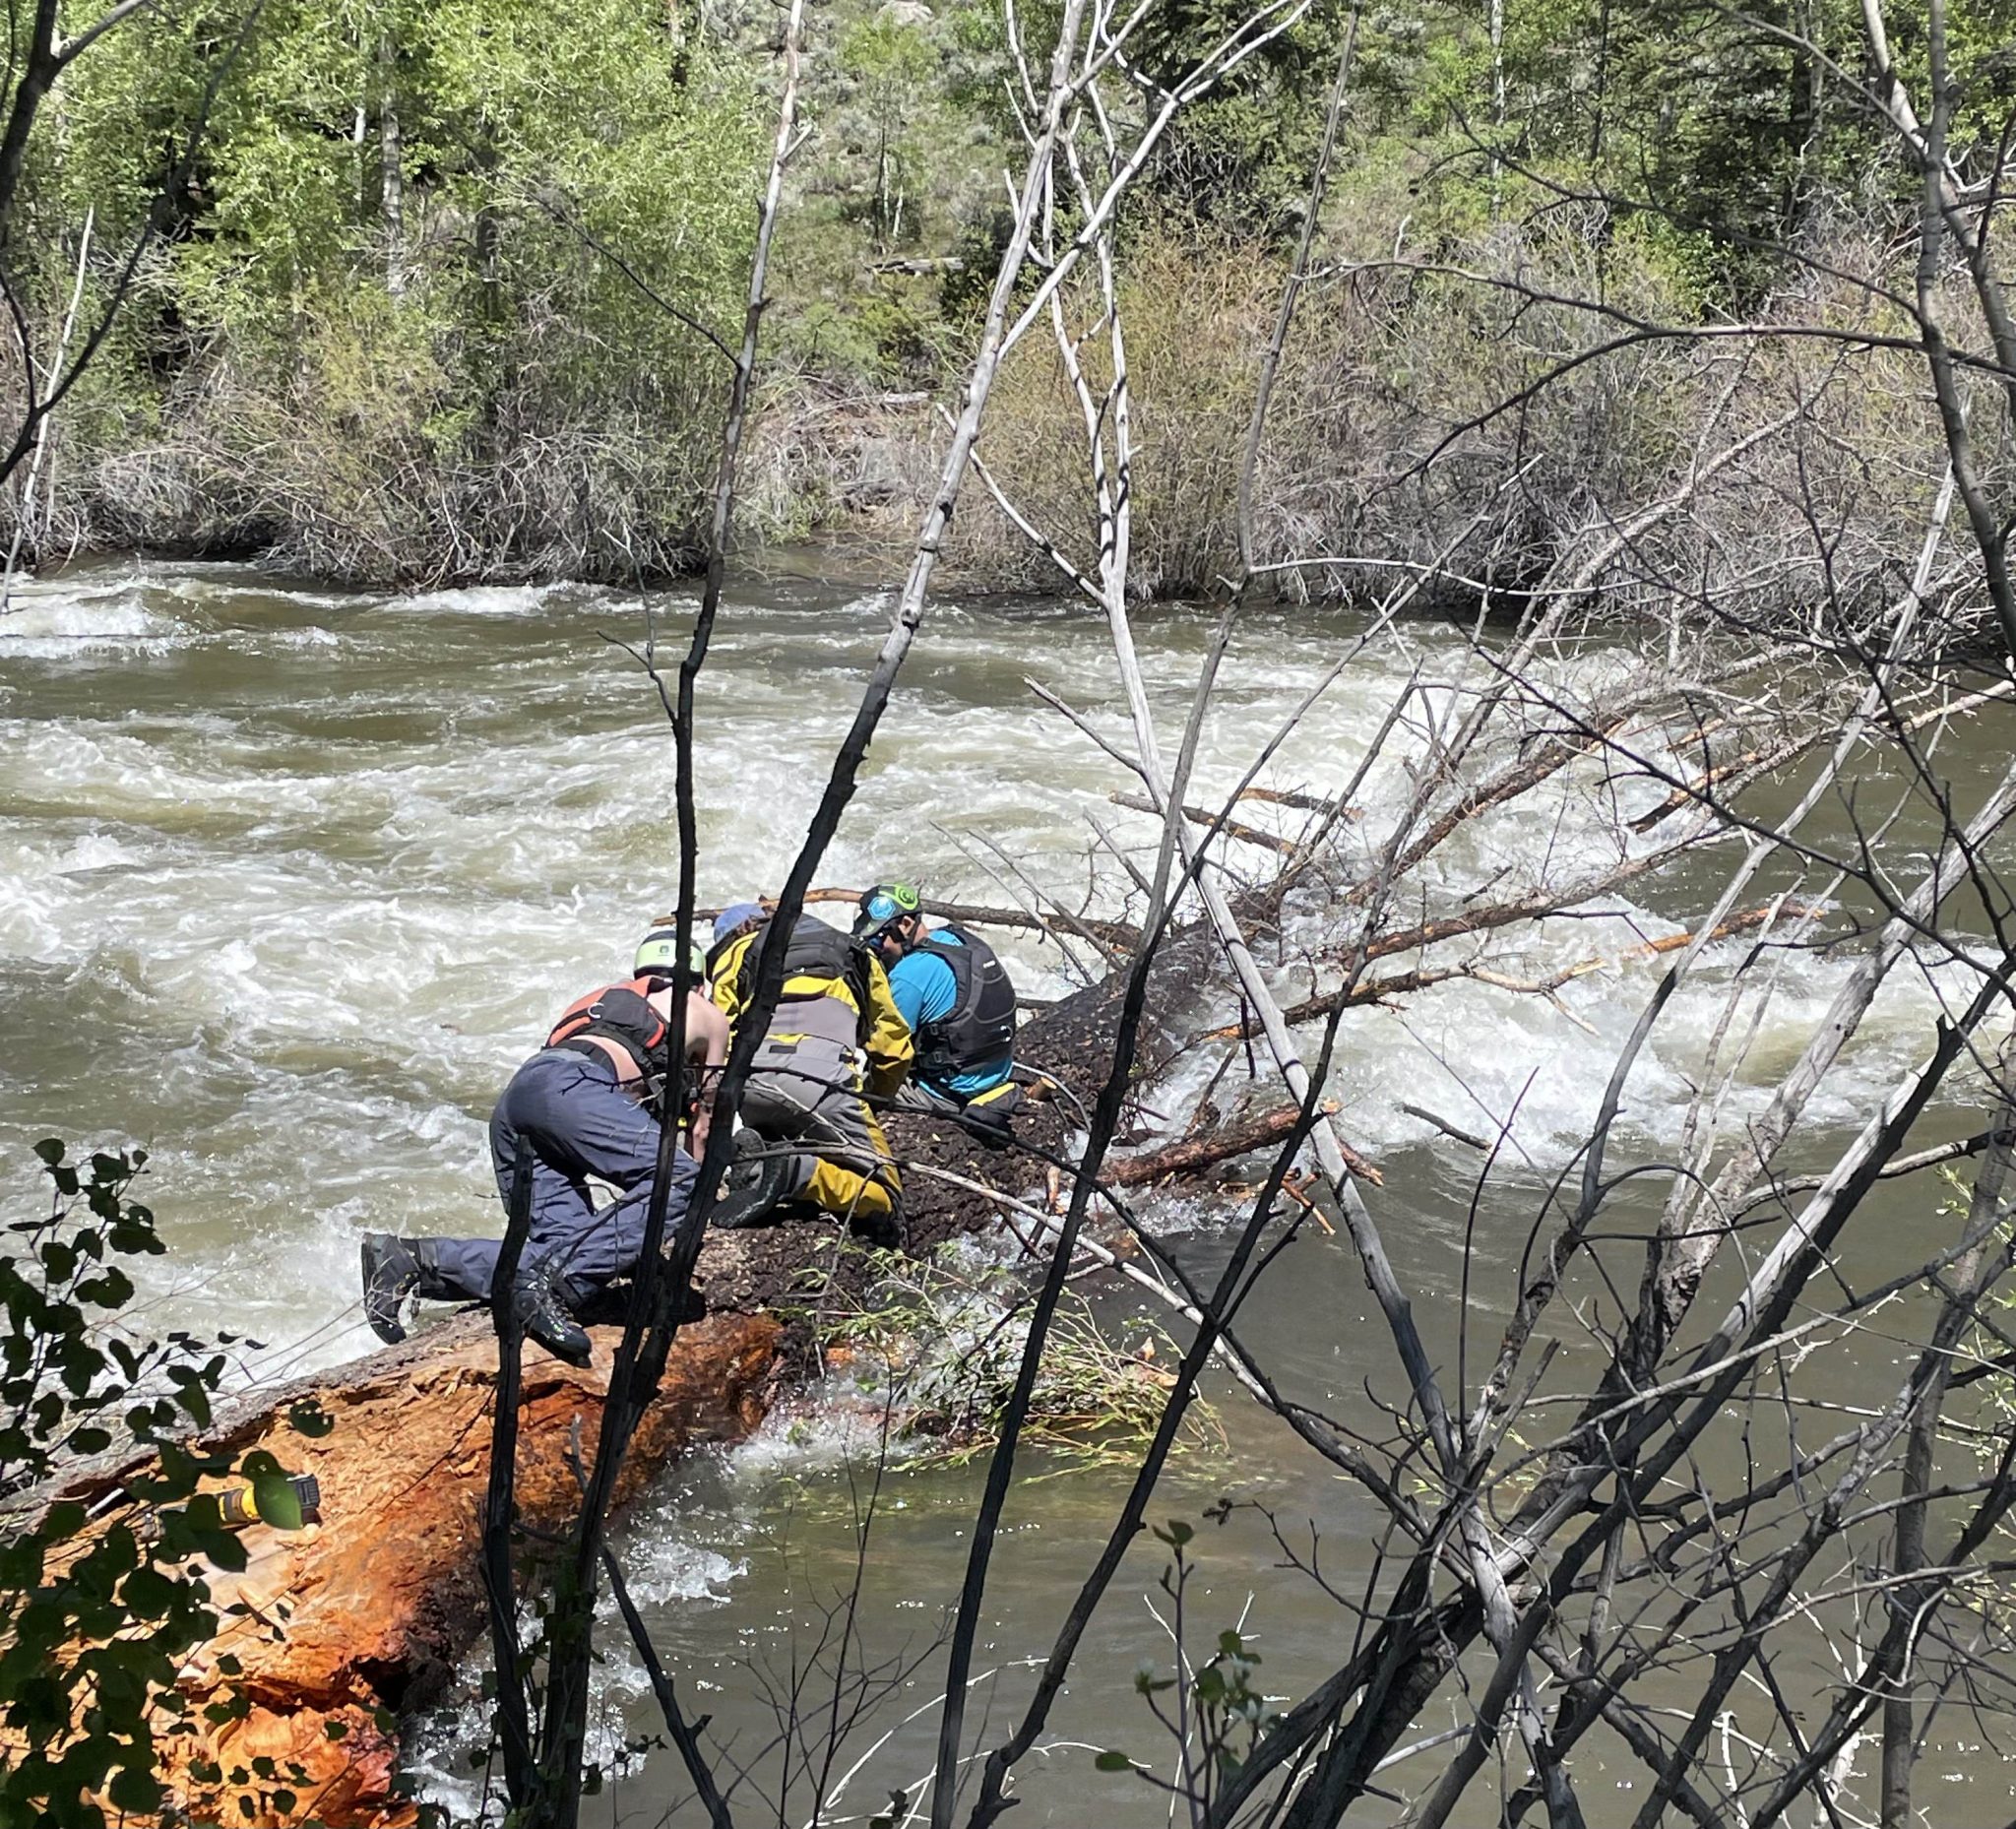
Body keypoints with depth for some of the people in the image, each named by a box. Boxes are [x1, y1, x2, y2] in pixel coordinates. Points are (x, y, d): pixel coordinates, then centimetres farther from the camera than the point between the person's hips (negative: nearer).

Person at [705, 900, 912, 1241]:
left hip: (751, 1077, 2)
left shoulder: (735, 954, 31)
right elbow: (894, 1046, 32)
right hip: (825, 1078, -2)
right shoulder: (857, 957, 35)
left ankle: (754, 1155, -8)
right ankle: (796, 1171, -24)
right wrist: (868, 1105, 47)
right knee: (882, 1201, 3)